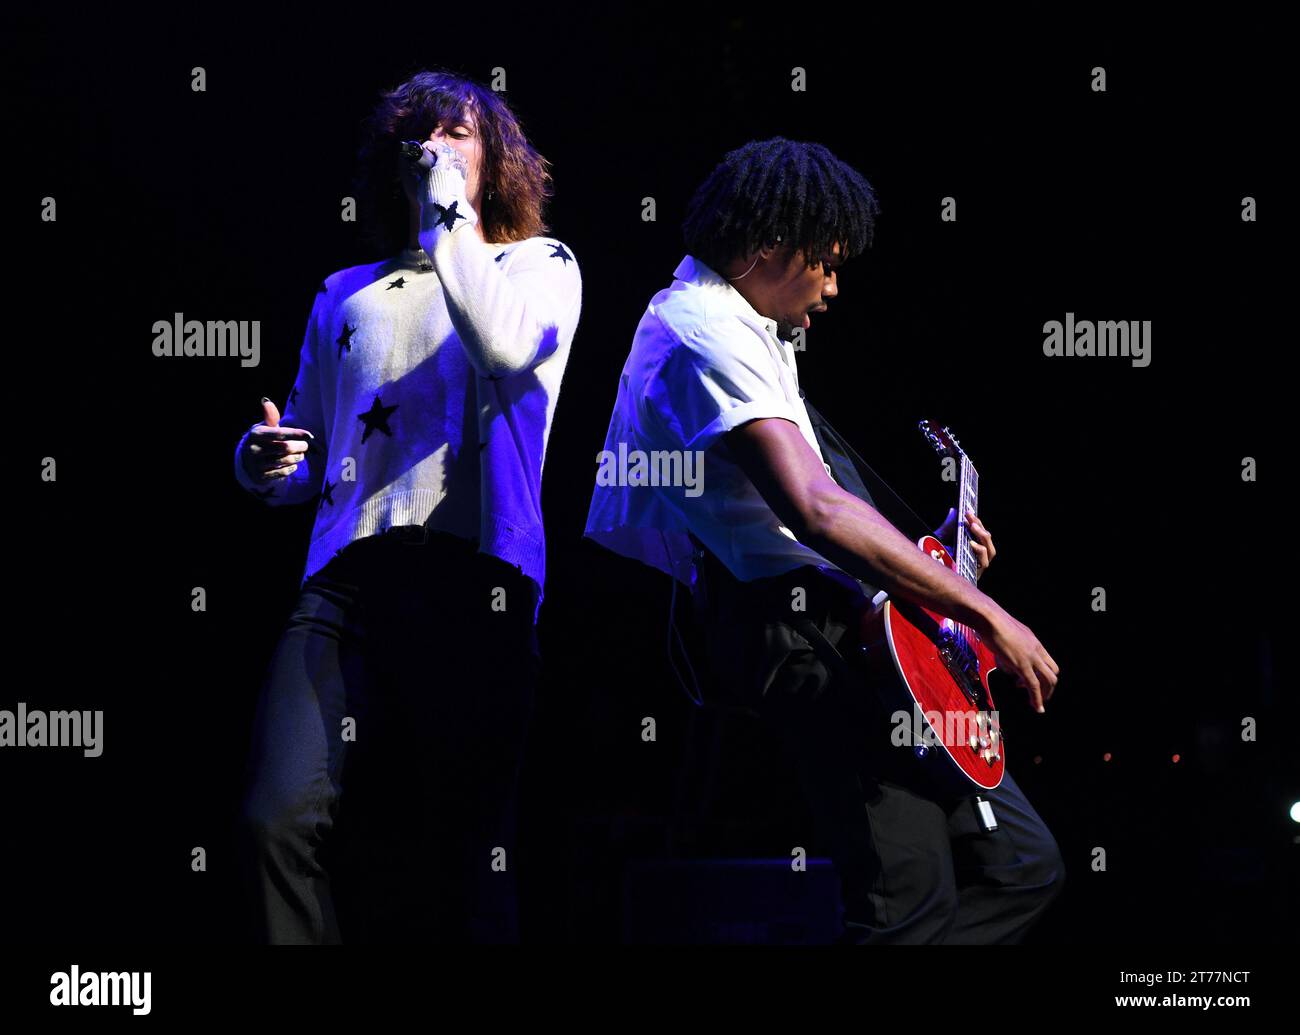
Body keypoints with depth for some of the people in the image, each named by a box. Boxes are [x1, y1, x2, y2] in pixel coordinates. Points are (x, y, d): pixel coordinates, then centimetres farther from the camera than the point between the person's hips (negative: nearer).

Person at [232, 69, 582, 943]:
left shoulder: (539, 266, 16)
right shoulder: (348, 296, 28)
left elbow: (506, 344, -9)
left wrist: (448, 213, -1)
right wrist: (264, 463, 6)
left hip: (472, 574, -3)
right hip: (348, 574, 3)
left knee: (460, 852, -6)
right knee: (280, 817, -17)